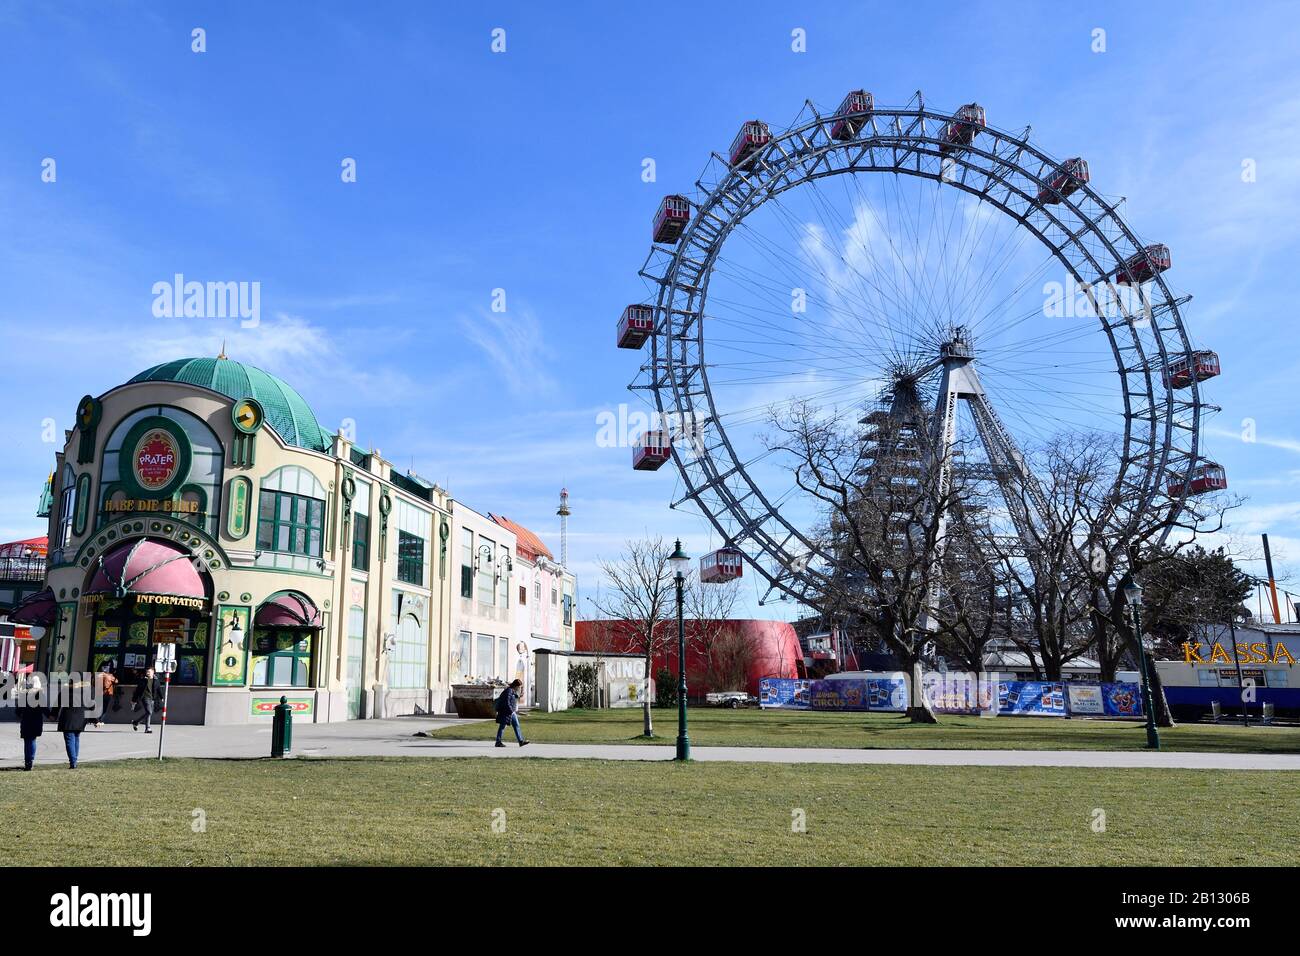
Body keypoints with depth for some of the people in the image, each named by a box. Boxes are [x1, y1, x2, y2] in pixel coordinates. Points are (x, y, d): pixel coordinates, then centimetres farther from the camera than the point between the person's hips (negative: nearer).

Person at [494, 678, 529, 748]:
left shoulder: (514, 691, 11)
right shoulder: (509, 691, -19)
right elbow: (507, 703, -22)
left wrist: (516, 710, 16)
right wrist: (512, 711, -20)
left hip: (512, 712, 10)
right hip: (506, 712, -10)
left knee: (516, 725, 6)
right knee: (502, 726, 0)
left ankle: (521, 741, 6)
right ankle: (498, 742, 8)